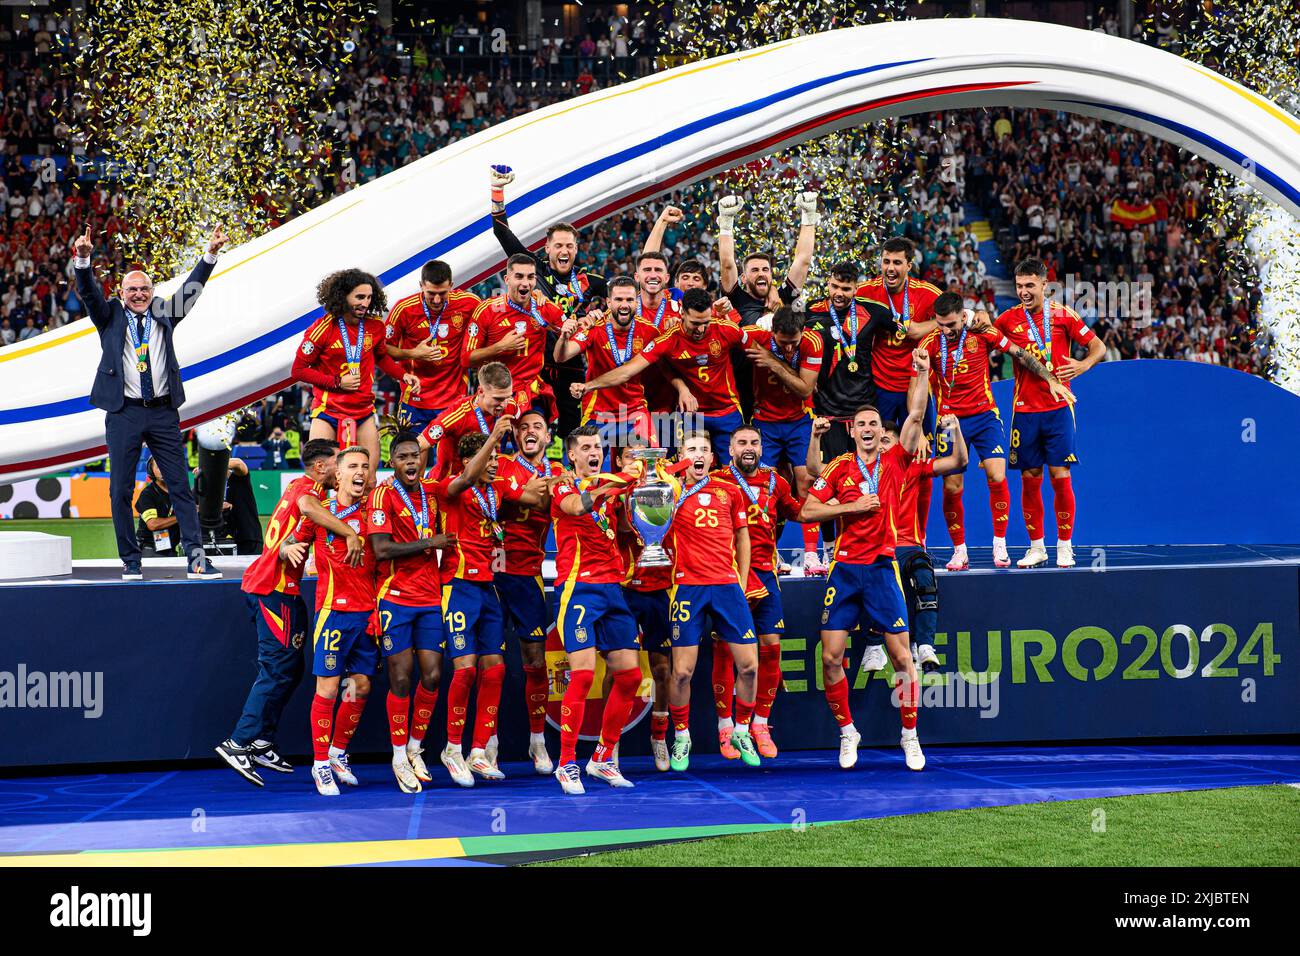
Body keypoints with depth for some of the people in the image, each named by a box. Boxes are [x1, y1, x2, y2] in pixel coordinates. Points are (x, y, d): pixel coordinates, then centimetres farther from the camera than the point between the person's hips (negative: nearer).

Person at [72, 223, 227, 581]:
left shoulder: (163, 314, 12)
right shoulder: (110, 316, 8)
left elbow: (191, 288, 6)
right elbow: (89, 292, -5)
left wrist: (211, 253, -6)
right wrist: (83, 259, -22)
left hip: (163, 412, 1)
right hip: (124, 413, -1)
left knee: (180, 486, -1)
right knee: (121, 490, 1)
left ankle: (196, 560, -2)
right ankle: (130, 562, 10)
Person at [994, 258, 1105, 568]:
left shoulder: (1063, 315, -1)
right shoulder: (1008, 319, 4)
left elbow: (1098, 347, 2)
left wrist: (1083, 364, -18)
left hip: (1058, 407, -2)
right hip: (1024, 411, 2)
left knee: (1060, 477, -5)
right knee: (1030, 480, 3)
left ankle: (1065, 547, 6)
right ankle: (1036, 548, 14)